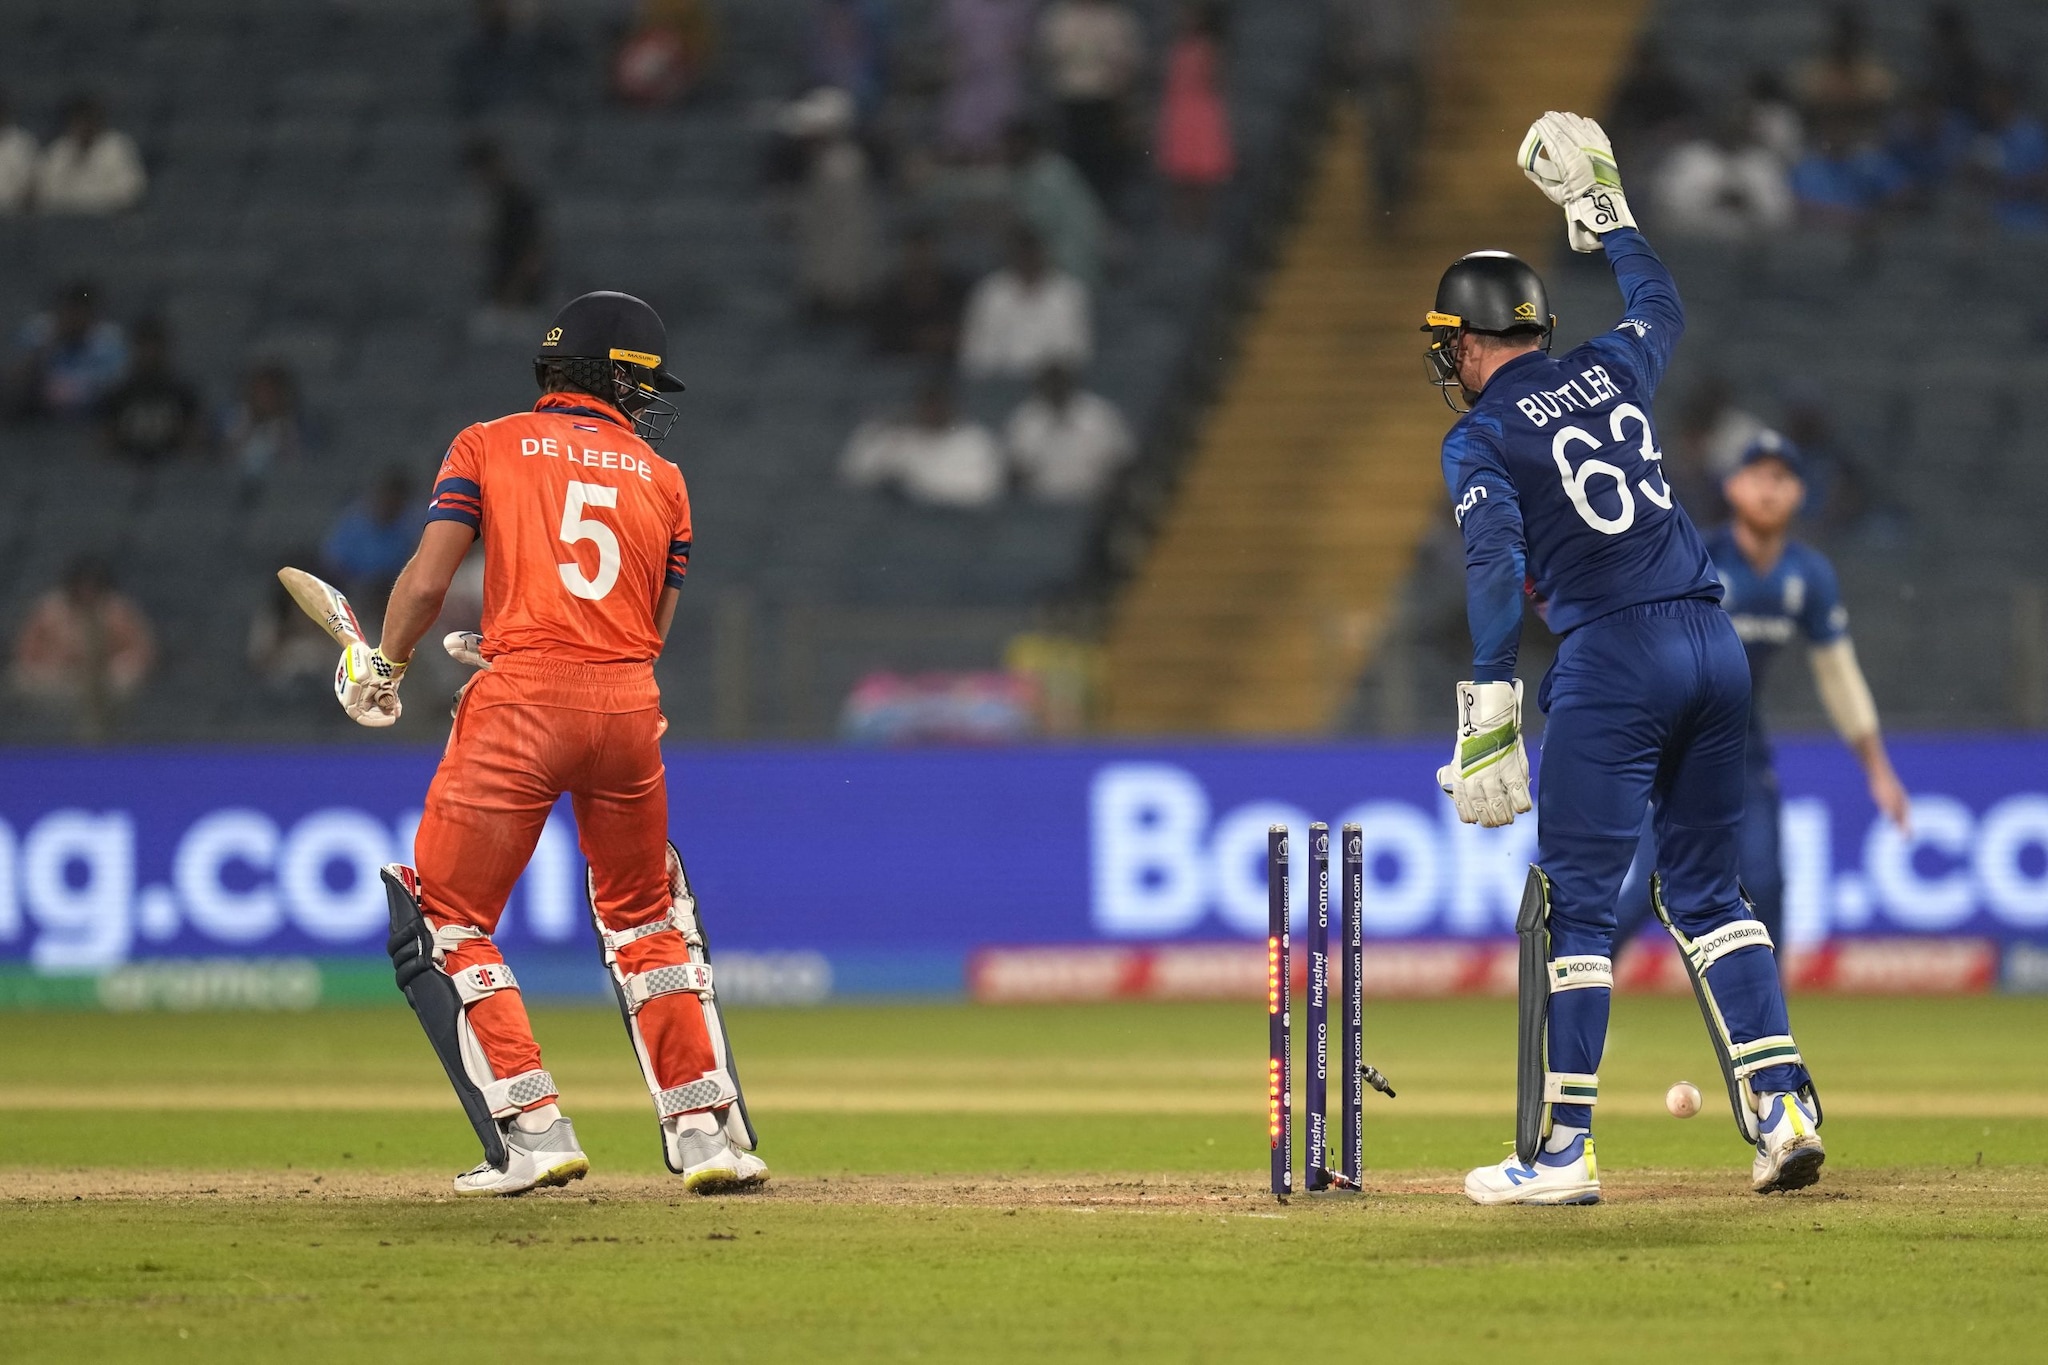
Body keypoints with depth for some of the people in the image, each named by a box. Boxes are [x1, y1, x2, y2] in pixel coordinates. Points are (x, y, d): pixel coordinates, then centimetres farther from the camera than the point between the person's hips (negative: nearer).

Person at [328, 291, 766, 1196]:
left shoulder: (489, 446, 8)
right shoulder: (662, 479, 17)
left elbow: (427, 581, -2)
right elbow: (652, 629, 17)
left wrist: (385, 667, 17)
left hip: (520, 710, -4)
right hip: (630, 705, 4)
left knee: (448, 923, 5)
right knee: (644, 918, 21)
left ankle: (534, 1132, -5)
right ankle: (706, 1132, 15)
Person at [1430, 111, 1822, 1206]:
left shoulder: (1480, 439, 0)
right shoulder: (1608, 373, 15)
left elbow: (1495, 564, -16)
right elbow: (1662, 307, 38)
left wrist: (1490, 699, -21)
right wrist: (1605, 216, 48)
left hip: (1612, 660, -6)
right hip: (1715, 643, 6)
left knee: (1574, 902, -2)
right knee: (1705, 890, 14)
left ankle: (1561, 1150, -6)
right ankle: (1782, 1109, 3)